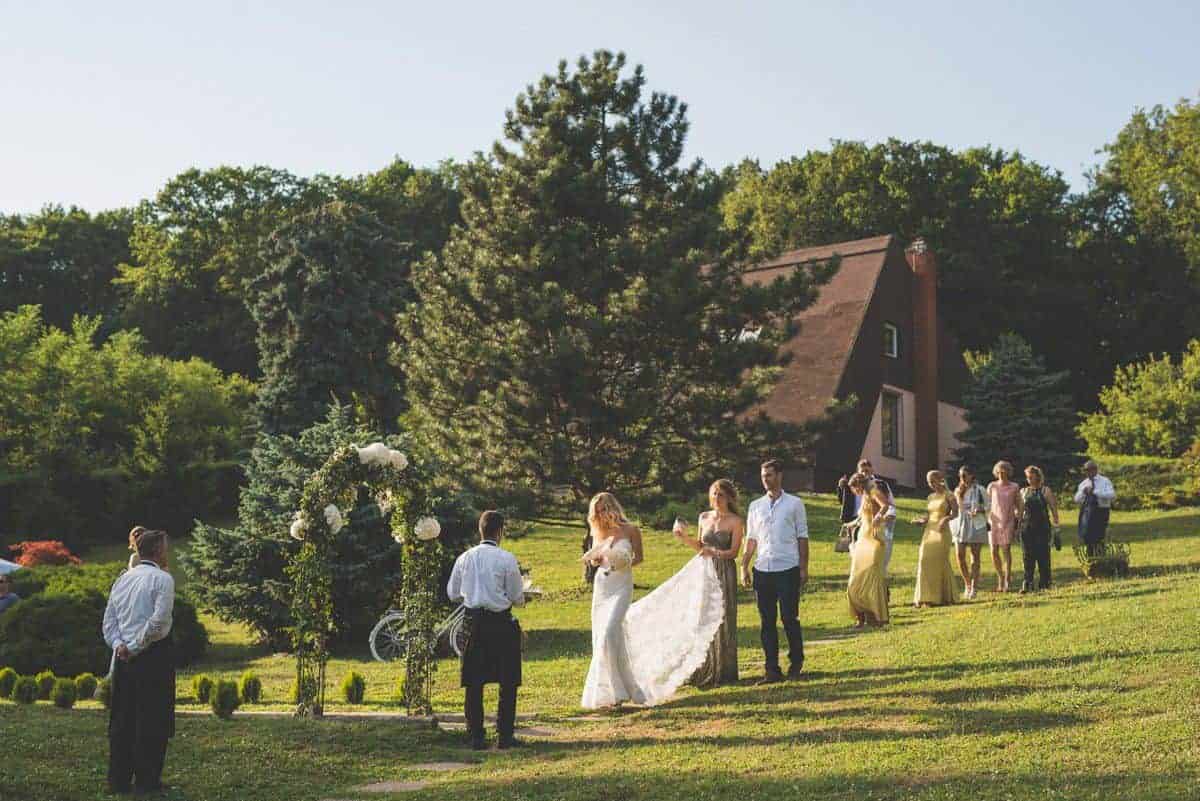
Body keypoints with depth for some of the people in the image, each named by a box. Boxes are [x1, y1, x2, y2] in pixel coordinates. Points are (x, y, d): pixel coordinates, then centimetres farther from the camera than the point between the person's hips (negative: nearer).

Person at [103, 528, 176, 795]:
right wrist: (136, 646, -9)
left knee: (122, 718, 11)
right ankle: (146, 781, 2)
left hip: (125, 657, 6)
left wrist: (119, 645, 2)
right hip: (155, 654, -6)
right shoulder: (162, 578, -7)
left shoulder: (123, 579, 13)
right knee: (152, 720, 0)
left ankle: (118, 779, 15)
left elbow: (108, 620, 10)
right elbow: (159, 620, -17)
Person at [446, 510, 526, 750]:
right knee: (508, 683, 7)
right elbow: (517, 598, -3)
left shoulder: (464, 558, 2)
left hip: (473, 624, 3)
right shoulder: (507, 559, -8)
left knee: (474, 683, 9)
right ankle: (505, 736, 7)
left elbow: (453, 594, 10)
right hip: (501, 623, -3)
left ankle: (476, 737, 9)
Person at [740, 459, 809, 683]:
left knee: (790, 619, 0)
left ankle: (796, 664, 19)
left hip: (788, 570, -3)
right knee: (766, 622, 4)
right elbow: (751, 539, 13)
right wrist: (744, 567, 6)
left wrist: (804, 568, -1)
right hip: (762, 570, 3)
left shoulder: (795, 504, 3)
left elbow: (802, 537, 3)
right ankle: (772, 670, 9)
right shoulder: (755, 506, 11)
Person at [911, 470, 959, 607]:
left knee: (940, 562, -6)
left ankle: (943, 597, 3)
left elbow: (955, 512, -11)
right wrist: (921, 521, -1)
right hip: (929, 531, 6)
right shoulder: (931, 497, 15)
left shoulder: (948, 495, -3)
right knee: (925, 562, -1)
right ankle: (927, 597, 5)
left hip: (942, 532, -6)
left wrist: (946, 518, -29)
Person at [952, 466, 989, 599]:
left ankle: (974, 587, 4)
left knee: (975, 556, -1)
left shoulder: (980, 490, 0)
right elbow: (956, 508, 7)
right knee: (960, 556, -3)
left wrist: (979, 511, -14)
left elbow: (987, 507, 1)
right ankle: (967, 584, 13)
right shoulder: (958, 490, 10)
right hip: (961, 525, 3)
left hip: (976, 525, -3)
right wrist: (959, 493, -5)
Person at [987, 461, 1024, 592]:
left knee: (1006, 549, -12)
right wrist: (987, 521, 4)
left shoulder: (1014, 487, 4)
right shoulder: (992, 486, 7)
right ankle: (1000, 576, 19)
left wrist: (1018, 523, 4)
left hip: (1008, 522, -2)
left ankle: (1007, 581, -6)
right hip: (994, 521, 2)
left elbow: (1018, 506, 9)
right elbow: (987, 504, 10)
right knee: (994, 551, -1)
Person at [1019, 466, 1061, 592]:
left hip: (1042, 526, -2)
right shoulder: (1023, 492, 12)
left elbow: (1054, 509, 0)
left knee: (1043, 555, 1)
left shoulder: (1046, 491, 2)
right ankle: (1027, 584, -5)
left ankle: (1044, 583, 10)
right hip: (1026, 527, 3)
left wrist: (1056, 526, -6)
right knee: (1027, 556, -3)